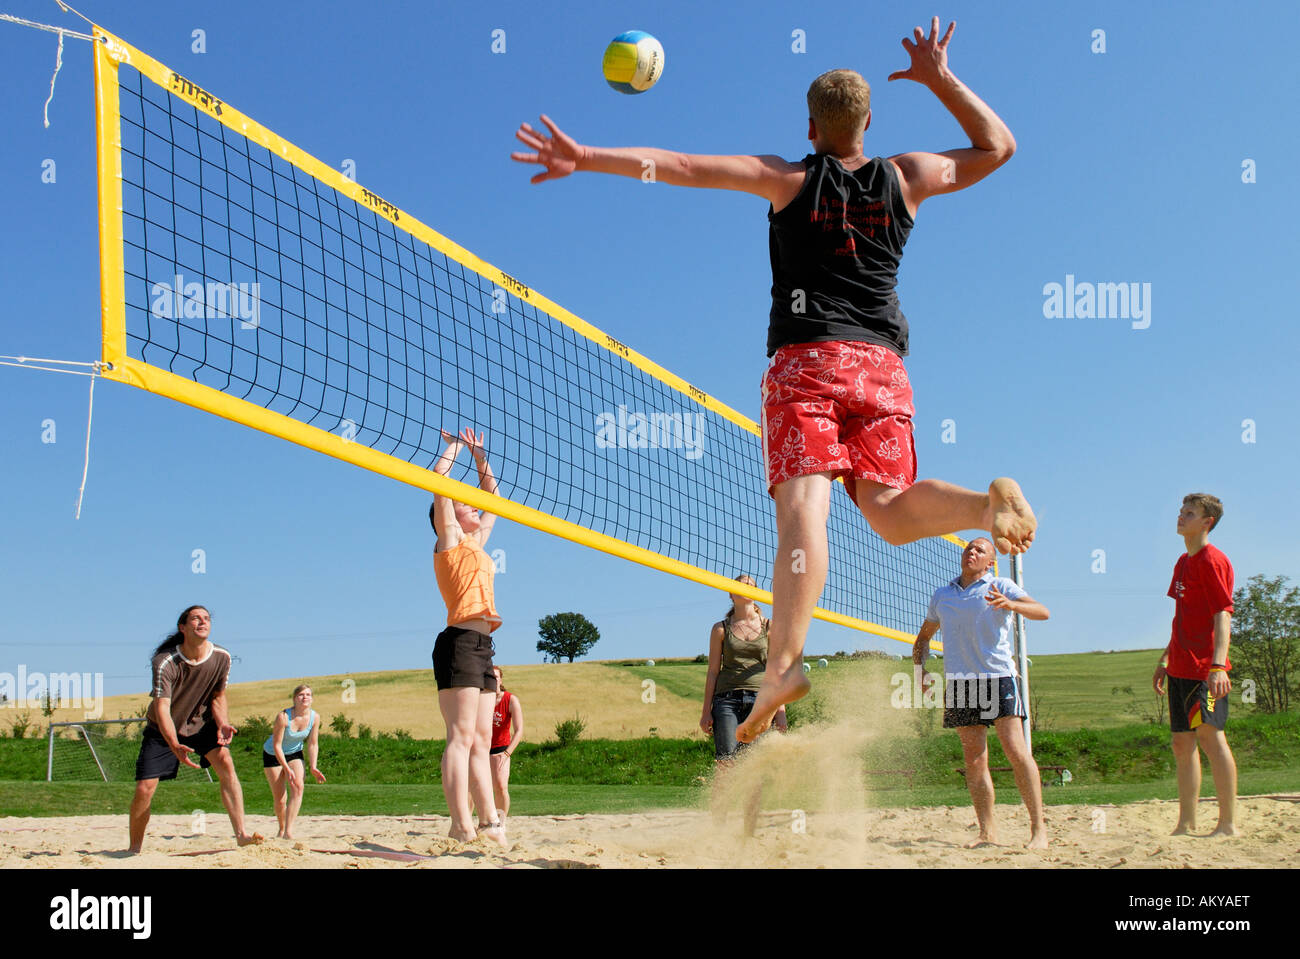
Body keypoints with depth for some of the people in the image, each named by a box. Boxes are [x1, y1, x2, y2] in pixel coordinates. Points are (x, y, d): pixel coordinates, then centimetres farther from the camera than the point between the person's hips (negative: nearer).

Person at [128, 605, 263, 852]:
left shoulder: (221, 658, -15)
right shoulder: (165, 662, -26)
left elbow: (218, 697, 0)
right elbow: (162, 707, -32)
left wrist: (222, 724, -19)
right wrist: (175, 746, -46)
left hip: (201, 723, 2)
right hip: (163, 730, -2)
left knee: (225, 763, -22)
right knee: (144, 789, -9)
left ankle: (241, 834, -23)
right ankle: (135, 848, 14)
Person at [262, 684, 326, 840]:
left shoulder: (314, 717, -16)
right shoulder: (283, 717, -29)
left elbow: (313, 744, -6)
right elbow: (276, 745, -24)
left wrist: (313, 767, -17)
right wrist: (286, 768, -30)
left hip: (295, 753, 3)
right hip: (273, 755, -3)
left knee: (298, 787, -21)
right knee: (279, 799, -1)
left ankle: (288, 831, -23)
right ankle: (281, 830, 26)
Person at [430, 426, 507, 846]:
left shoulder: (477, 542, 23)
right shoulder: (449, 540, 4)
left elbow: (491, 497, 36)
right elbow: (438, 482, -3)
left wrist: (480, 458, 32)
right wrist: (454, 447, 9)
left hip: (481, 646, 9)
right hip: (460, 642, -9)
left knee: (481, 741, 5)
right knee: (461, 737, -13)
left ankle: (489, 821, 5)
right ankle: (461, 826, -17)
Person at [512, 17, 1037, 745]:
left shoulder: (787, 179, 8)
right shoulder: (906, 179, 15)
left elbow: (680, 166, 2)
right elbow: (999, 146, 30)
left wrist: (587, 158, 4)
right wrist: (941, 79, 30)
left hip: (806, 361, -3)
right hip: (882, 364, 3)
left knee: (803, 509, -17)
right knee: (890, 508, 2)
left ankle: (785, 661, -31)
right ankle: (988, 502, -27)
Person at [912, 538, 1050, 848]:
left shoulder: (1000, 587, 5)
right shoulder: (941, 595, 17)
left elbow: (1041, 611, -9)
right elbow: (924, 636, 29)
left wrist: (1009, 604, -28)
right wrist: (919, 669, 12)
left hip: (998, 677, -4)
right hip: (959, 681, 4)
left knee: (1017, 752, -12)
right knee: (974, 760, 1)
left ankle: (1038, 828, -8)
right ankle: (988, 832, 4)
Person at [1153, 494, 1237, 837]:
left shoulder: (1212, 560, -10)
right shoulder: (1183, 562, 17)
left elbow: (1223, 615, -18)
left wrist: (1218, 665, -27)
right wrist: (1165, 660, 24)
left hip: (1205, 669, -9)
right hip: (1181, 666, 9)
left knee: (1209, 735, -11)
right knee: (1182, 742, 10)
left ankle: (1228, 823, -7)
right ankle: (1186, 825, 16)